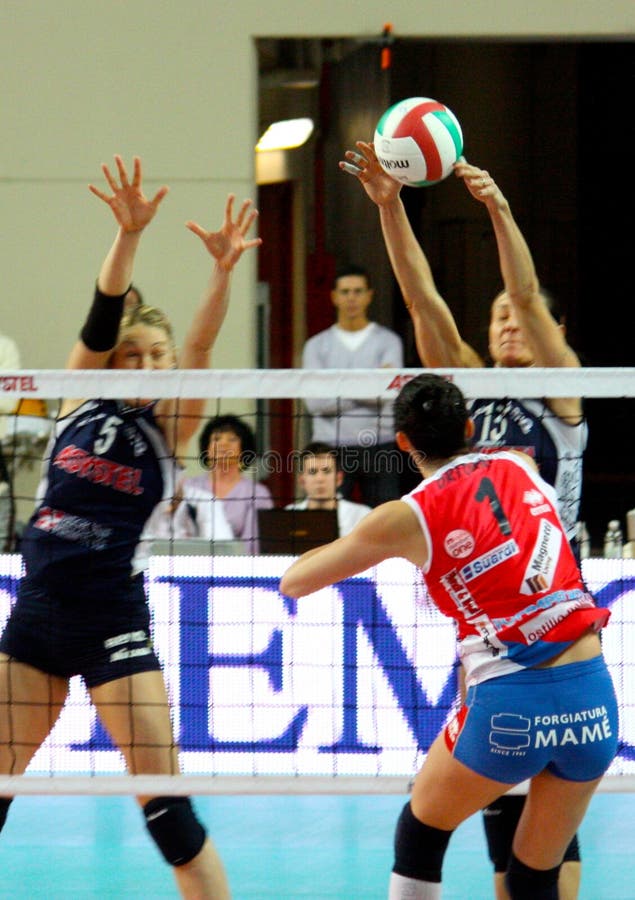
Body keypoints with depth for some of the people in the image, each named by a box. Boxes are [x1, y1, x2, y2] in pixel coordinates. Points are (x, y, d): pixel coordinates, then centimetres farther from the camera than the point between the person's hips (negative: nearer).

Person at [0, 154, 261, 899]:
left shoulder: (170, 427, 1)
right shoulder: (81, 398, 6)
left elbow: (200, 345, -15)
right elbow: (102, 315, -8)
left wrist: (222, 271, -31)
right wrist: (128, 235, -24)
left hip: (112, 618, -3)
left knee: (164, 800, -7)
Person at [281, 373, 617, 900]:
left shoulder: (408, 517, -3)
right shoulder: (520, 467, 10)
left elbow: (294, 582, 10)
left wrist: (346, 544, 28)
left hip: (510, 705, -4)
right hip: (596, 700, 4)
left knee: (421, 831, 23)